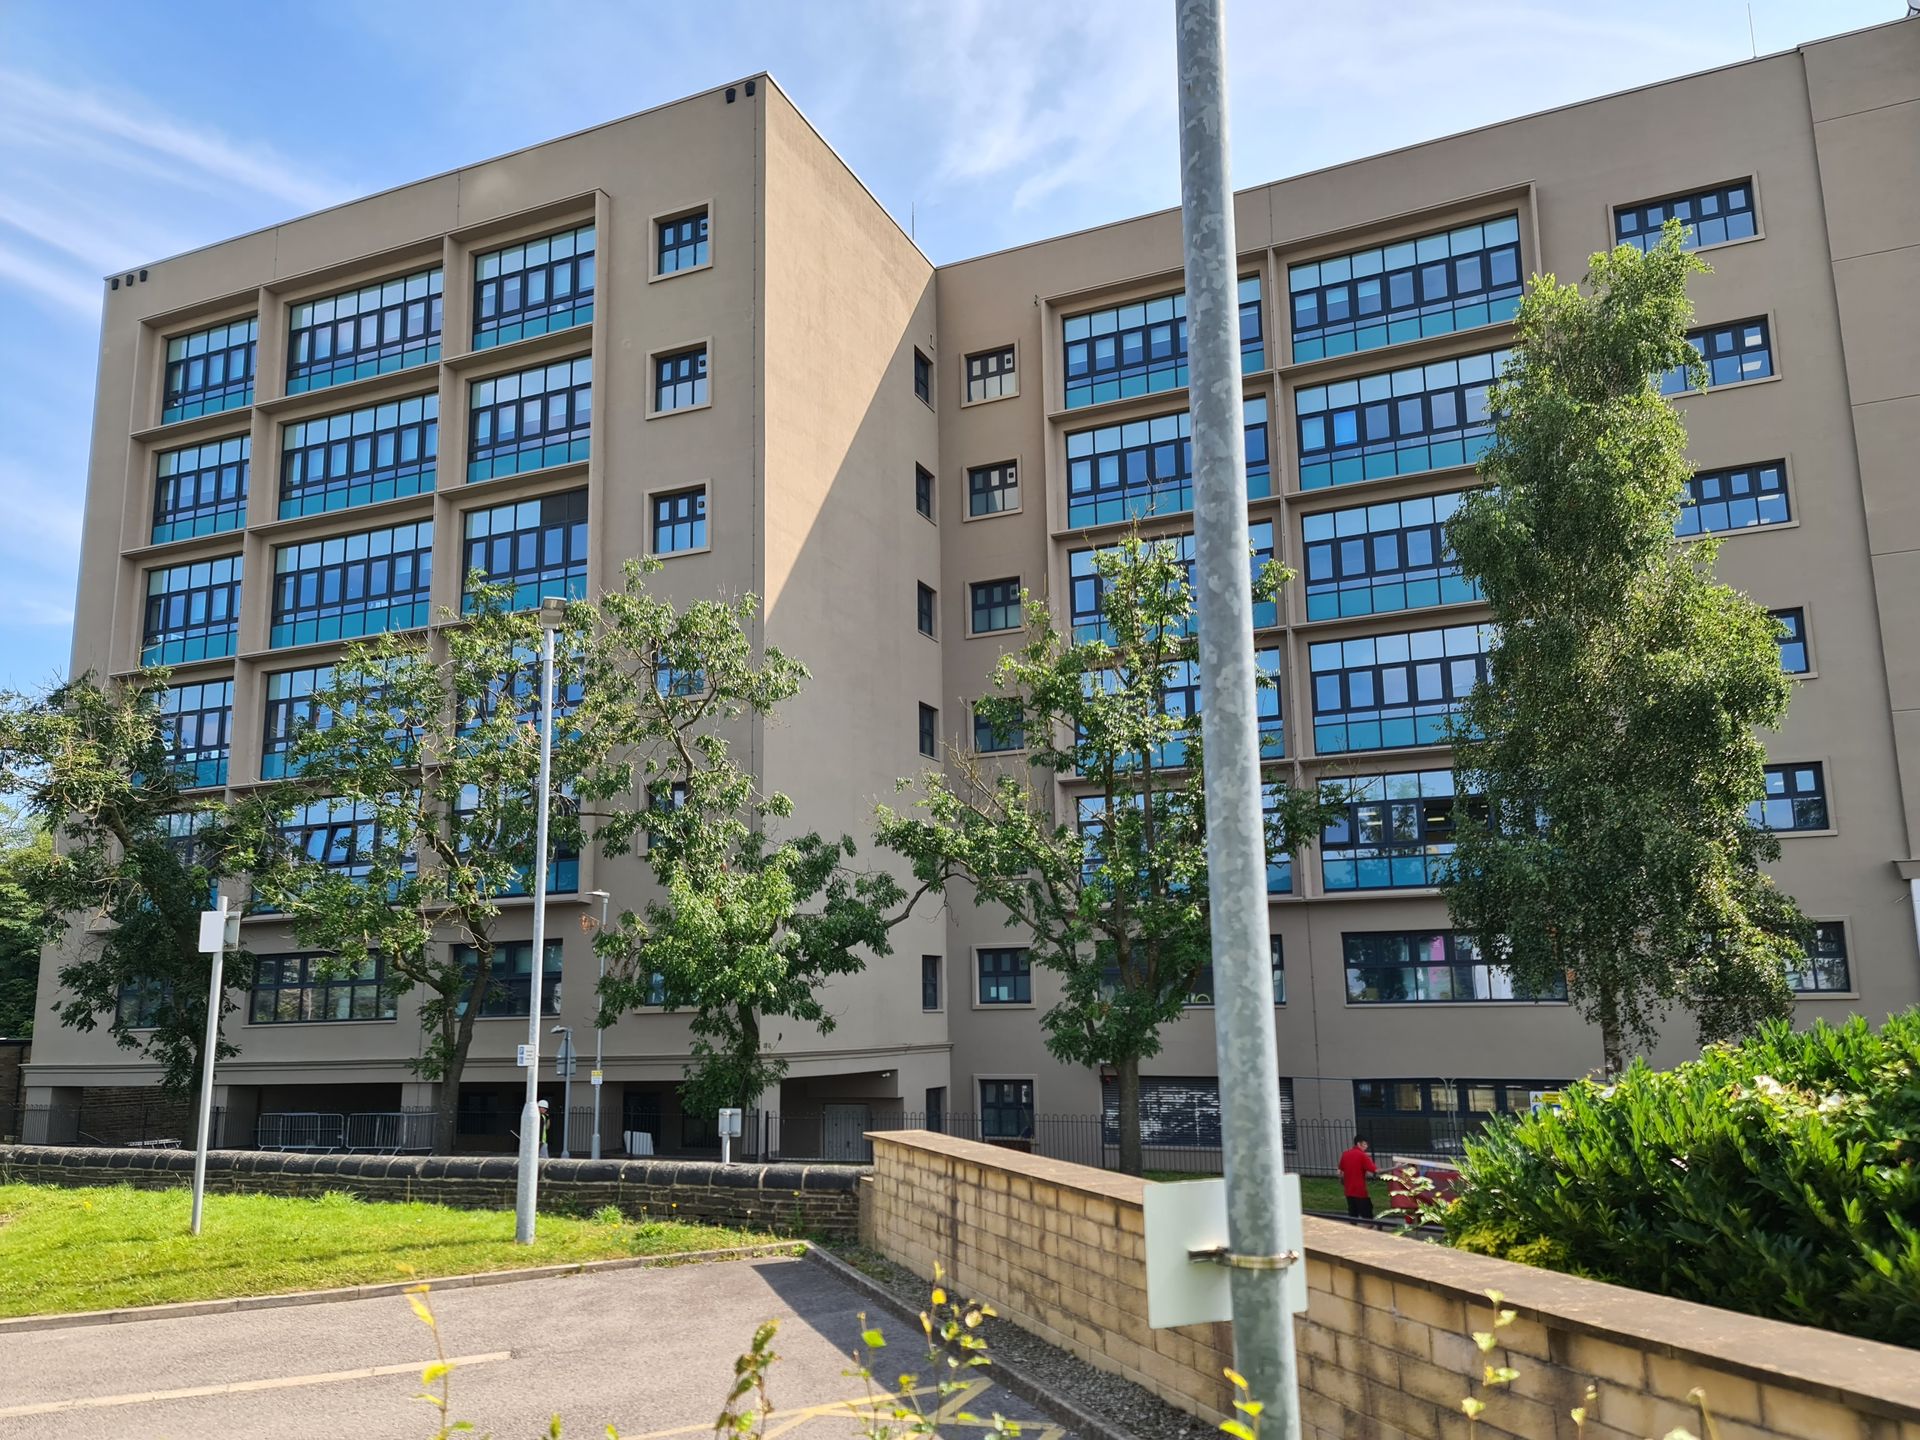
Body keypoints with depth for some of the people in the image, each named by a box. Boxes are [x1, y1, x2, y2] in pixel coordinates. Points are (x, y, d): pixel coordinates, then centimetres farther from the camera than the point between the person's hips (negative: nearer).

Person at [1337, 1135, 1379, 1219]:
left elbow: (1340, 1171, 11)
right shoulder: (1362, 1155, -13)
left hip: (1349, 1190, 6)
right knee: (1367, 1216, 0)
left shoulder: (1345, 1154, 4)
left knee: (1352, 1215, 14)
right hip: (1360, 1191, -6)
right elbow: (1375, 1170, -19)